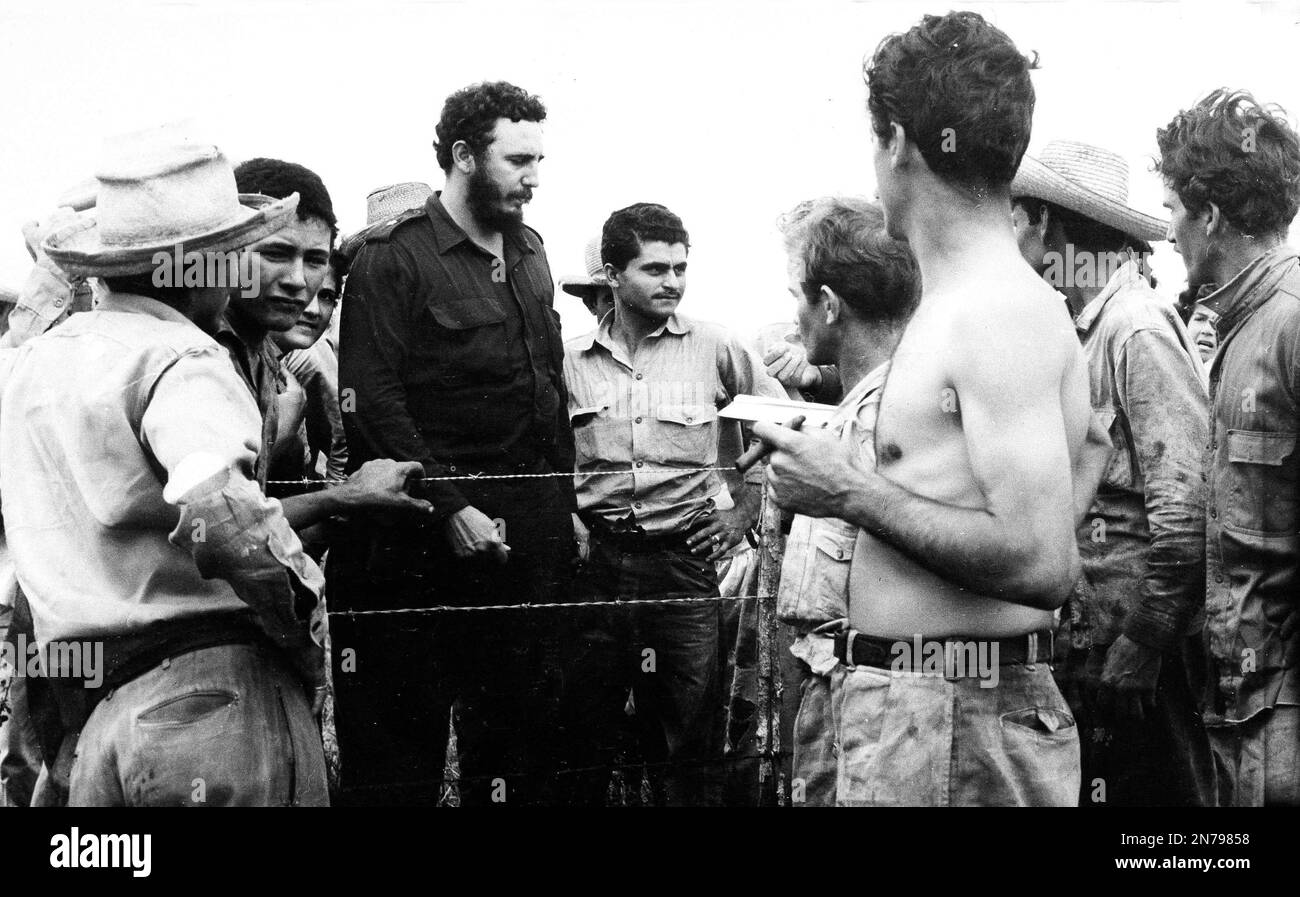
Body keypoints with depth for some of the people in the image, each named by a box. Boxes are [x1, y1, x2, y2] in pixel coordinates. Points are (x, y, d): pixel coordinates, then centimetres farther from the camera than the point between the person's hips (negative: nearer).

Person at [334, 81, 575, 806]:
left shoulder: (530, 254, 15)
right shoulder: (395, 260, -7)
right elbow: (372, 401, -15)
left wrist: (565, 498, 14)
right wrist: (452, 506, -19)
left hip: (532, 537, 7)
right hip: (429, 536, -6)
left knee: (523, 726, 14)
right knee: (403, 743, 0)